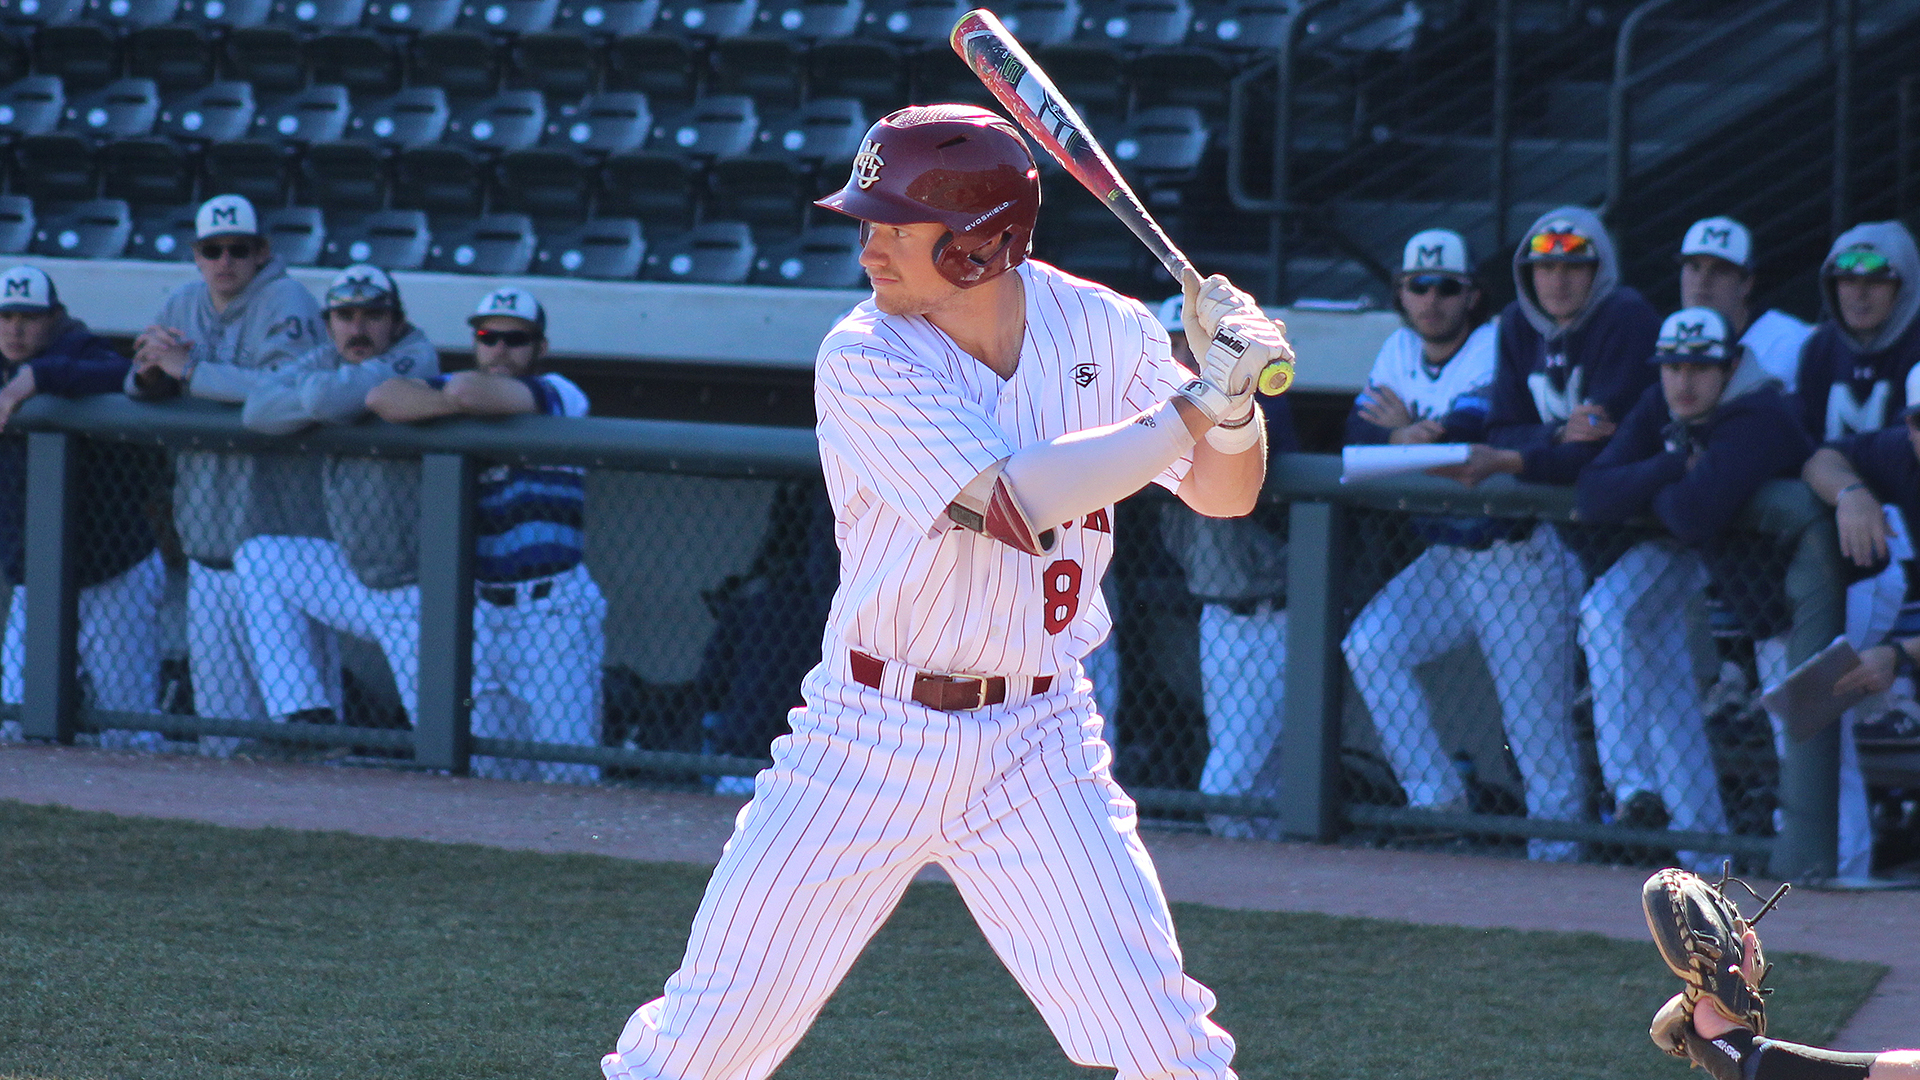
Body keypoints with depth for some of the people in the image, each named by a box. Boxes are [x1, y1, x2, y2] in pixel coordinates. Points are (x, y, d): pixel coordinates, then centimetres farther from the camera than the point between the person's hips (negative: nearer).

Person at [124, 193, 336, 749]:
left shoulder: (286, 304, -10)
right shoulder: (181, 306, 12)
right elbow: (137, 395, 17)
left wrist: (188, 369, -20)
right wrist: (148, 374, -7)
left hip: (280, 539, -7)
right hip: (207, 540, 7)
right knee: (218, 708, 10)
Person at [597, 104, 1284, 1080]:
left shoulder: (1099, 329, -1)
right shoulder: (865, 361, -15)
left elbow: (1226, 495, 6)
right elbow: (1018, 499, -26)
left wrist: (1233, 395, -16)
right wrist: (1191, 406, -19)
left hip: (1038, 750, 2)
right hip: (870, 735, -2)